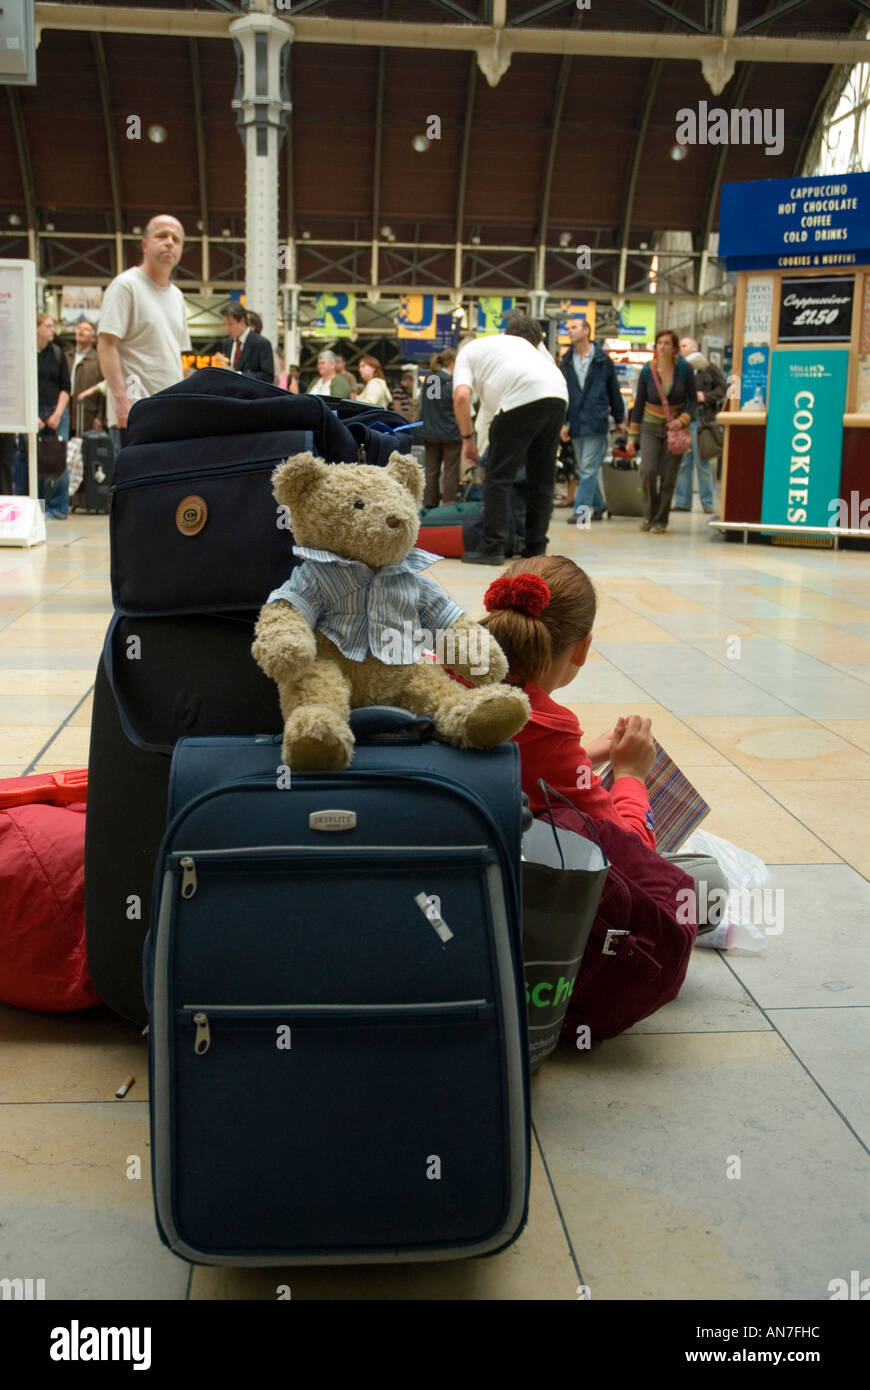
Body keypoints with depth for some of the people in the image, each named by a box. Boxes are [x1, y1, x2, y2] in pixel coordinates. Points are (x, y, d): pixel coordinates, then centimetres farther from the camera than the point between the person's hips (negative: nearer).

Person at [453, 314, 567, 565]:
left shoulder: (468, 351, 23)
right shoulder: (524, 344, 37)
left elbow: (461, 395, 6)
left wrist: (467, 439, 13)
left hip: (523, 398, -5)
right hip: (558, 396, 5)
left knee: (499, 476, 1)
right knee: (542, 478, 15)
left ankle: (492, 548, -2)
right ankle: (536, 547, 19)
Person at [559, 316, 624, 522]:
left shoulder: (602, 360, 0)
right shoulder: (566, 362, 9)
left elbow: (614, 391, 6)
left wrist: (619, 419, 9)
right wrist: (562, 423, 3)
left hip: (596, 423, -5)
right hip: (575, 425, 5)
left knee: (588, 469, -9)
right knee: (583, 471, 10)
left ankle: (581, 510, -7)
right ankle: (598, 505, 24)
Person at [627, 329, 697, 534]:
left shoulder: (684, 369, -8)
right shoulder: (647, 370, -5)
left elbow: (693, 400, 1)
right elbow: (639, 403, 2)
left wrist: (682, 420, -17)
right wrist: (632, 436, 1)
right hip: (650, 426, 0)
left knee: (668, 477, -3)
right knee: (648, 470, -16)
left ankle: (660, 520, 11)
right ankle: (649, 513, 6)